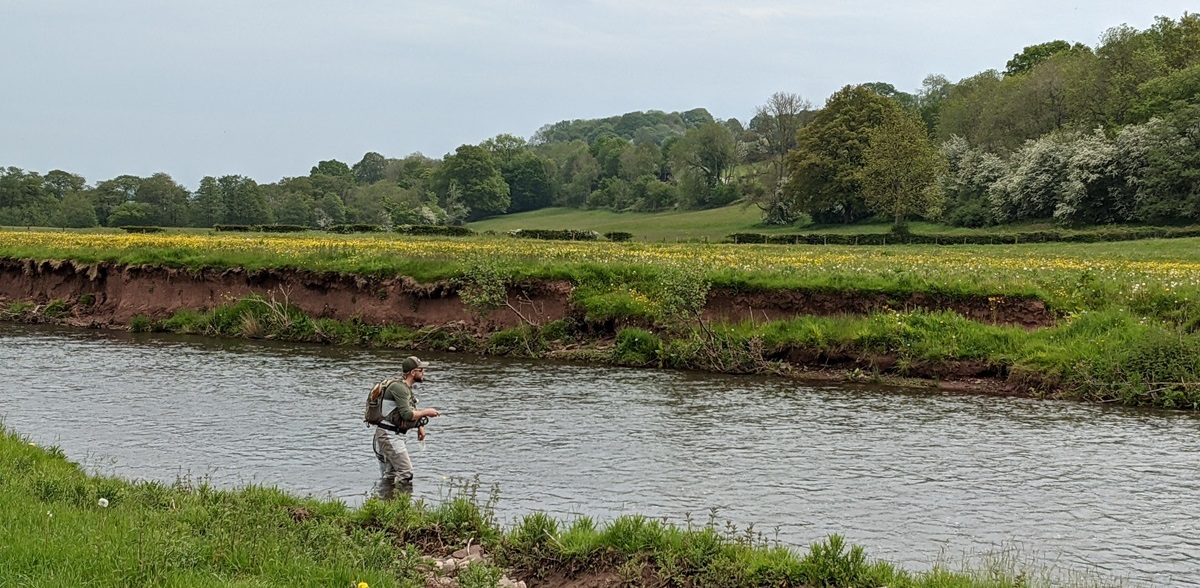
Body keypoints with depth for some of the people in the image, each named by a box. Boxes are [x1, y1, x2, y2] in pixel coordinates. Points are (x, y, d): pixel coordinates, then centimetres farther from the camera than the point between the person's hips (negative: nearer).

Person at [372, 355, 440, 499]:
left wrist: (420, 426, 12)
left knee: (390, 474, 13)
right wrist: (426, 412, -12)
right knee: (405, 471, -12)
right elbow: (407, 414, -24)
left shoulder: (407, 388, 15)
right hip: (389, 435, -10)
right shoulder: (398, 387, -17)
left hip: (394, 435, 10)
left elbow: (412, 411, 26)